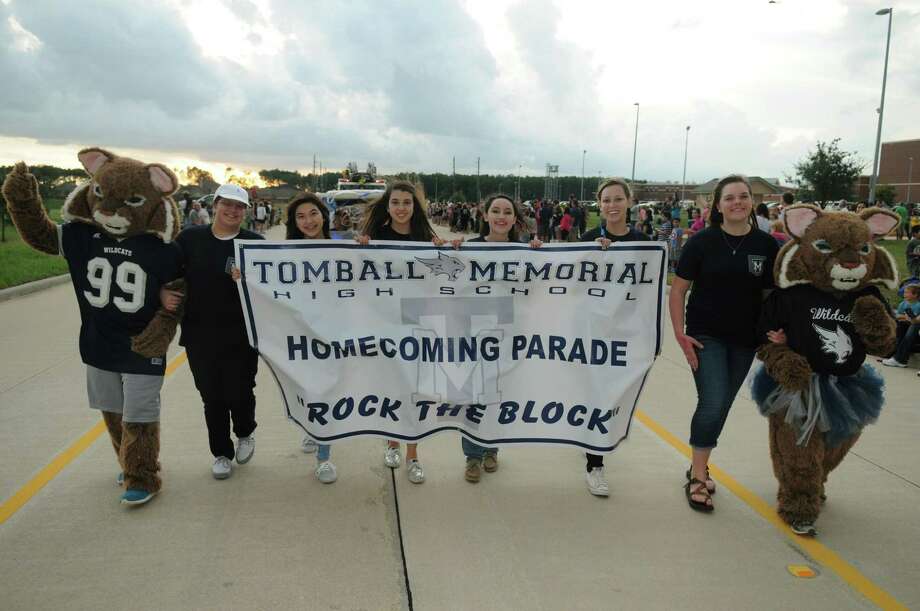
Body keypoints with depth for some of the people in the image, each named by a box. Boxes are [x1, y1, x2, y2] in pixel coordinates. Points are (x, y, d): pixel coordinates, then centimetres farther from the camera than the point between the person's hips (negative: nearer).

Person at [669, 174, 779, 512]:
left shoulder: (767, 245, -3)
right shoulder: (702, 241, -9)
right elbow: (678, 290, -5)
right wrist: (680, 333, -12)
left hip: (744, 339, 3)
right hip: (706, 335, -3)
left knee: (721, 407, 13)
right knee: (712, 404, -12)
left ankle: (699, 466, 31)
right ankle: (698, 477, 6)